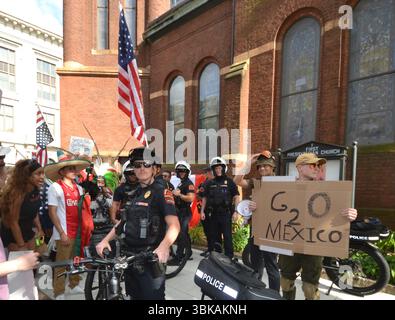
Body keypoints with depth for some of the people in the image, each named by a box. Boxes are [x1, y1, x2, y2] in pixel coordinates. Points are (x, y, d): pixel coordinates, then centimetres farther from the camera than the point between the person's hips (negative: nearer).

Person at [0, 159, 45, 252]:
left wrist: (39, 229, 6)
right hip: (13, 236, -7)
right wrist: (21, 245, -19)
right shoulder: (17, 193, -29)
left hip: (28, 232, 7)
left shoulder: (36, 190, -8)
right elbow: (13, 222, -23)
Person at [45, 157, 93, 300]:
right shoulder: (55, 187, -8)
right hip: (65, 233, -5)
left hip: (79, 231, 6)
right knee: (62, 264, 2)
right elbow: (52, 212, -11)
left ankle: (74, 285, 35)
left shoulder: (79, 188, 9)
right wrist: (62, 233, -14)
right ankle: (59, 293, 19)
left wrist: (86, 228, 9)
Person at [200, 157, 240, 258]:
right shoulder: (209, 183, 9)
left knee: (227, 236, -2)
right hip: (214, 213, 4)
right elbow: (204, 198, 13)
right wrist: (202, 211, 6)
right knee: (214, 236, 13)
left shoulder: (229, 182, -1)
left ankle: (229, 256, 8)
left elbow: (236, 197, -2)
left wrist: (235, 211, -10)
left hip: (226, 213, -4)